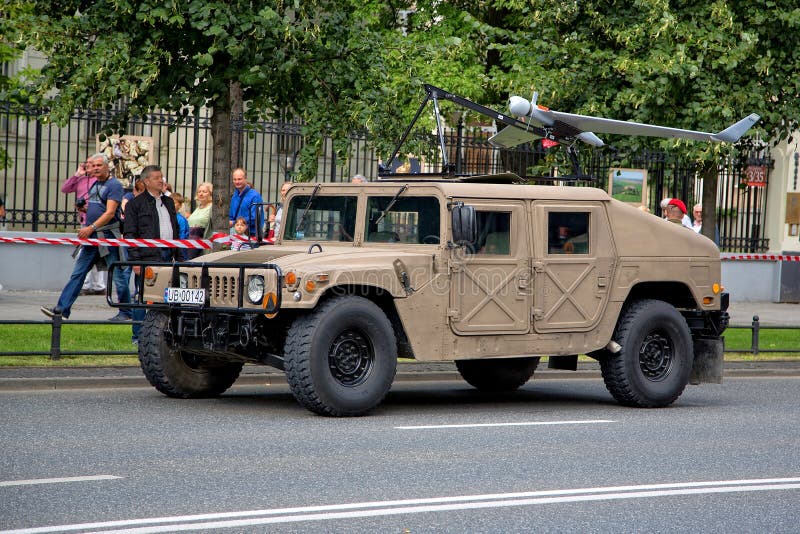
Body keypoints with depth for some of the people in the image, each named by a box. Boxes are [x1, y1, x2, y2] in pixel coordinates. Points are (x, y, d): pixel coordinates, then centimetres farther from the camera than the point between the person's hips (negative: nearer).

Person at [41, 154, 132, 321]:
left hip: (109, 235, -8)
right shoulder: (94, 184, 16)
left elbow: (110, 213, -18)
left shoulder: (114, 185, -9)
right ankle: (62, 309, -1)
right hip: (92, 237, 8)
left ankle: (125, 313, 9)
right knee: (77, 273, 2)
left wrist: (91, 228, -24)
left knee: (118, 276, 0)